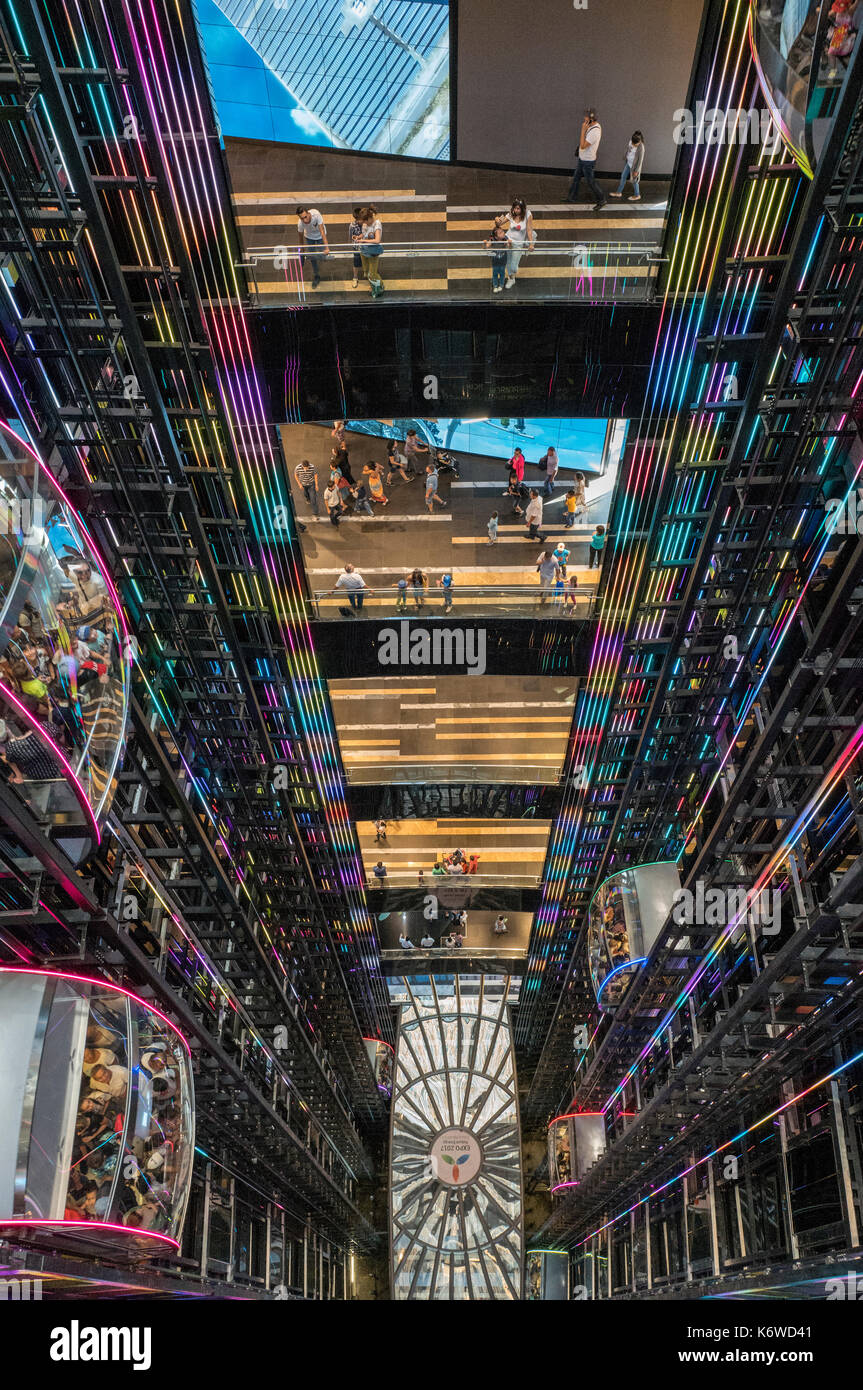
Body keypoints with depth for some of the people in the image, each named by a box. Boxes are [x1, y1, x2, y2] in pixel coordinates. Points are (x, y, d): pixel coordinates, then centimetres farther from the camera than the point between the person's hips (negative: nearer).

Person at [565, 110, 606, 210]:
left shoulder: (594, 132, -32)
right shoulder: (592, 126, 0)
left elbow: (583, 146, -31)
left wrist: (583, 130, -31)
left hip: (588, 161, -9)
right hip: (582, 158, 9)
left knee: (590, 182, 4)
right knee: (576, 178, 18)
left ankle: (601, 201, 19)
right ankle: (571, 197, 34)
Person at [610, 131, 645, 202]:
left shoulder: (641, 148, -32)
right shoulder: (631, 139, -14)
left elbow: (640, 160, -22)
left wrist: (636, 171, -16)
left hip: (634, 166, -7)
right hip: (628, 163, 7)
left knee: (634, 181, 11)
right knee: (623, 177, 17)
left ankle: (637, 196, 32)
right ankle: (619, 193, 34)